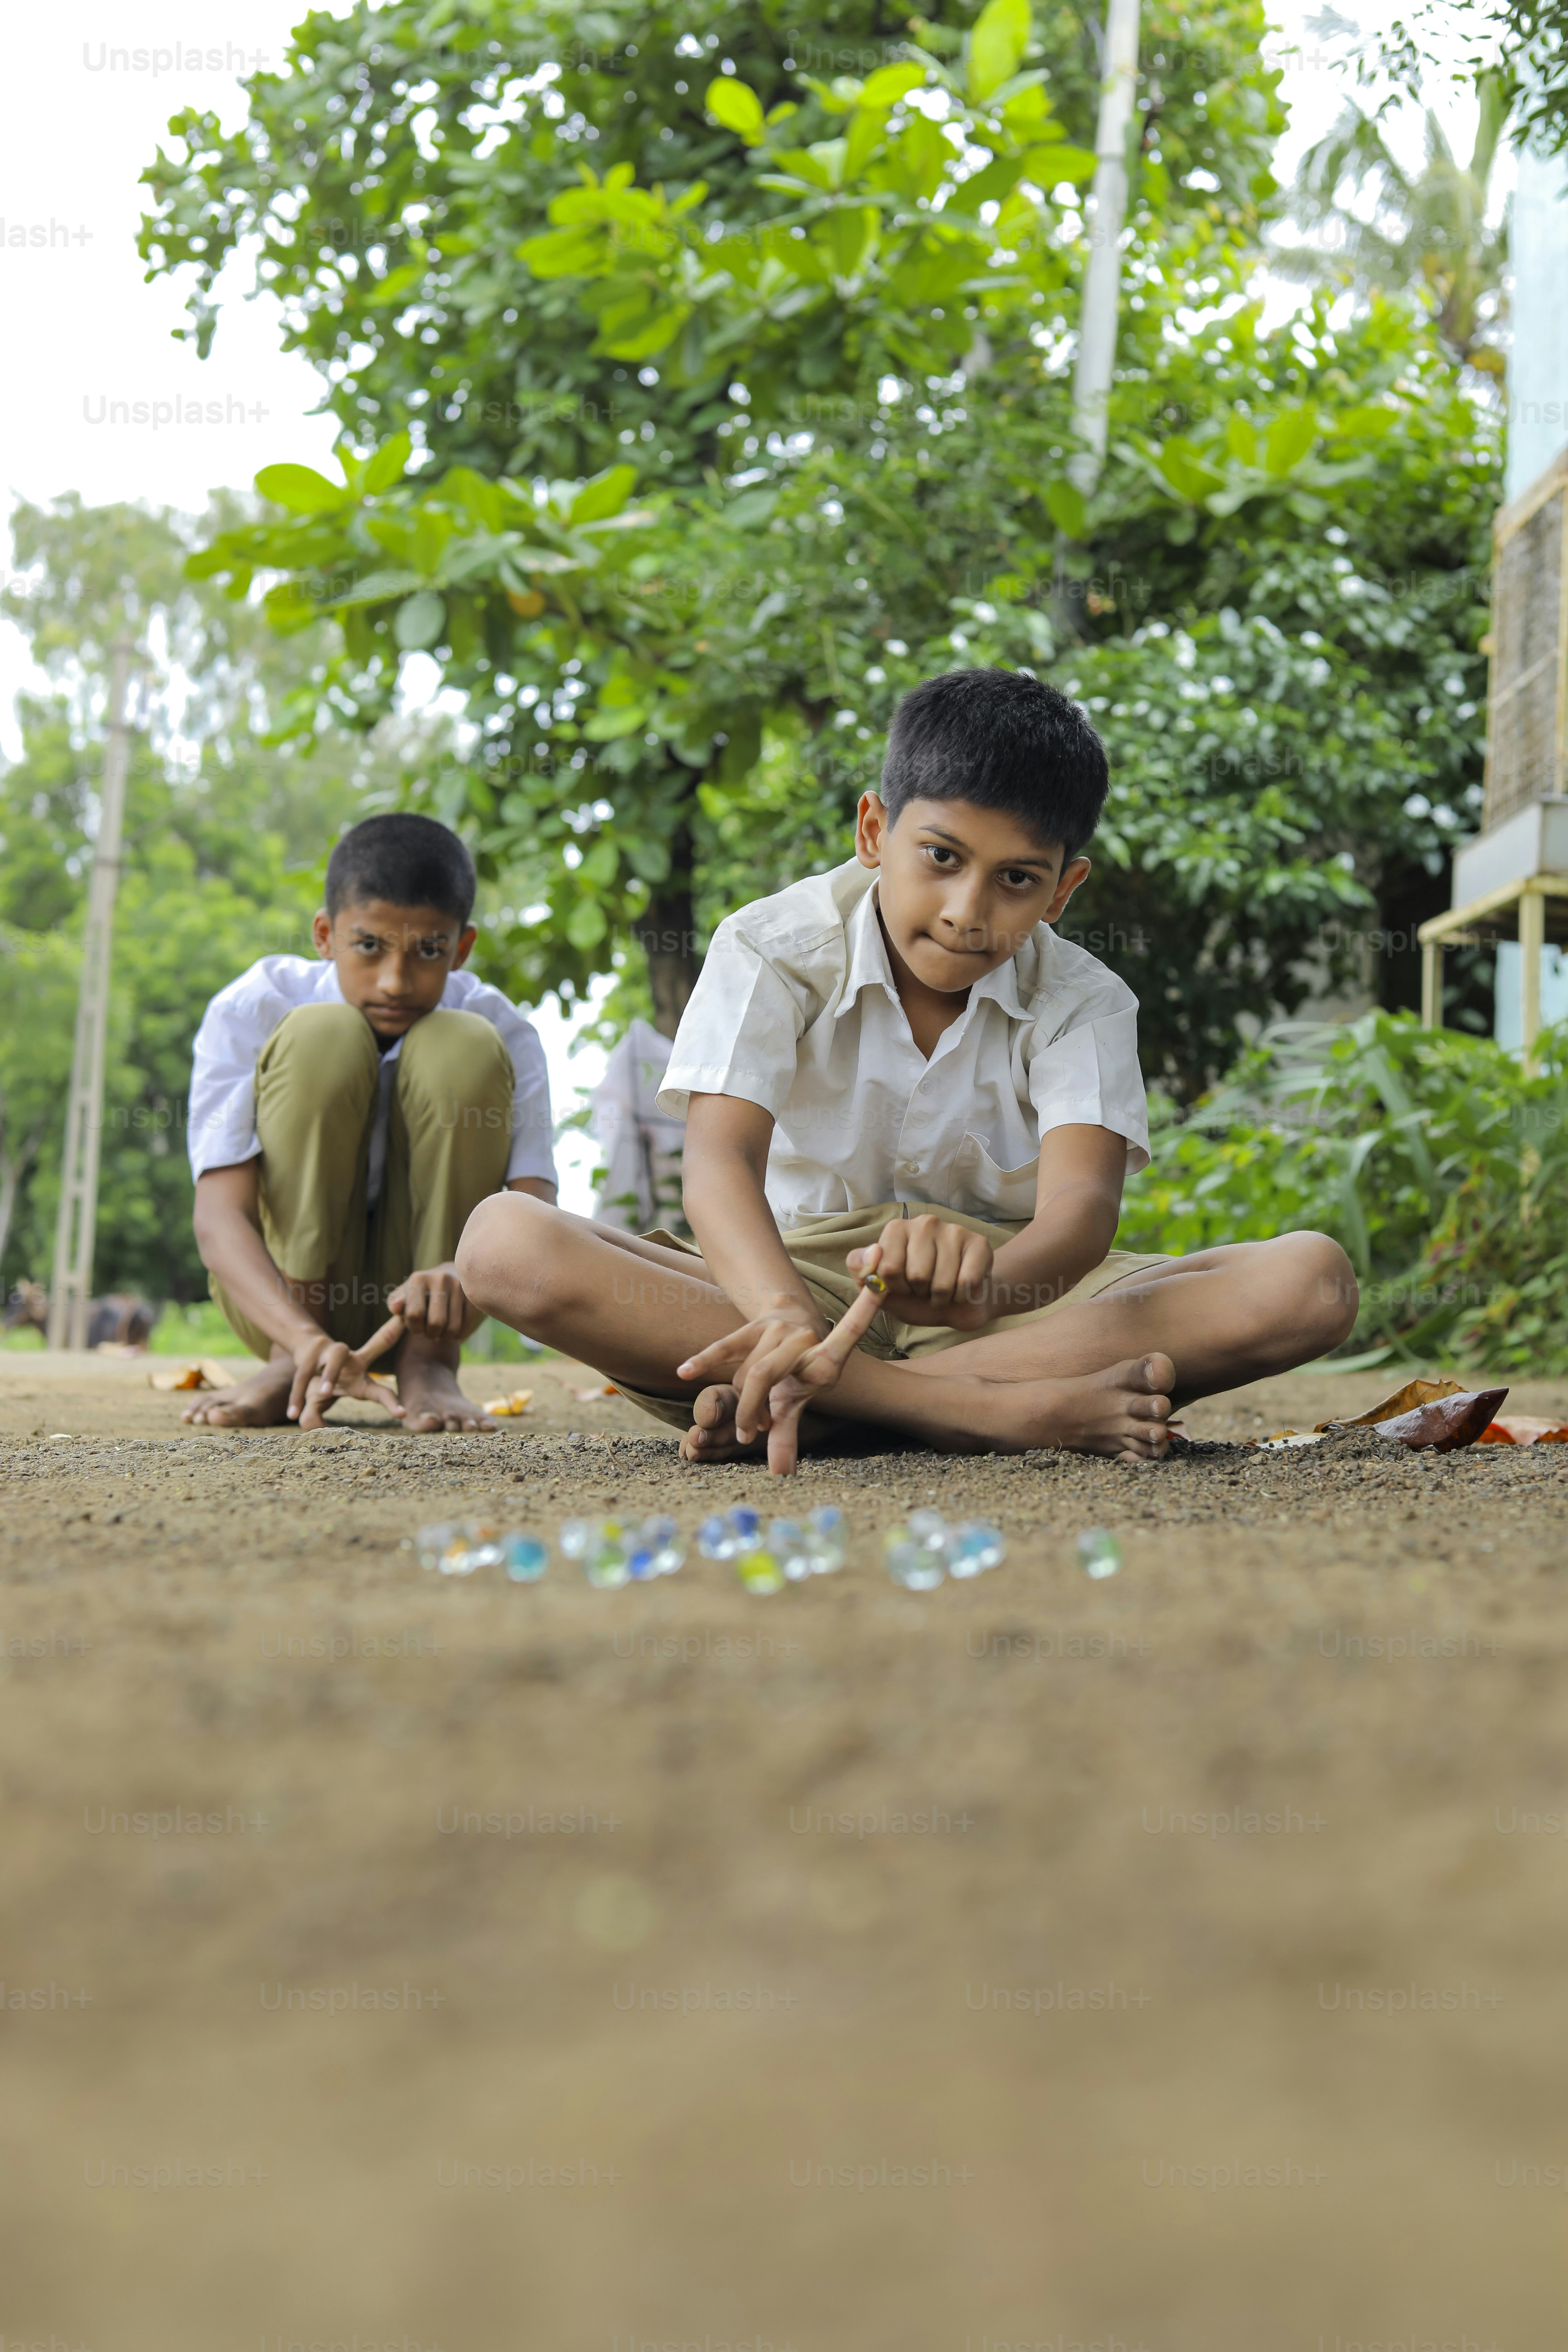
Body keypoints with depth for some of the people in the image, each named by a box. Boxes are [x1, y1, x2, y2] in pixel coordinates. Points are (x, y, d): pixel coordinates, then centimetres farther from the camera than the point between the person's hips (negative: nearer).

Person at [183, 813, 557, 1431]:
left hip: (417, 1299, 1)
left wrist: (469, 1275, -49)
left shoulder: (505, 1035, -13)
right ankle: (294, 1363, -20)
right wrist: (310, 1341, -47)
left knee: (462, 1049, -23)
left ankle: (429, 1363, -19)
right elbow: (218, 1218, -28)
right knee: (323, 1037, -25)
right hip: (285, 1285, -1)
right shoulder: (250, 1012, -17)